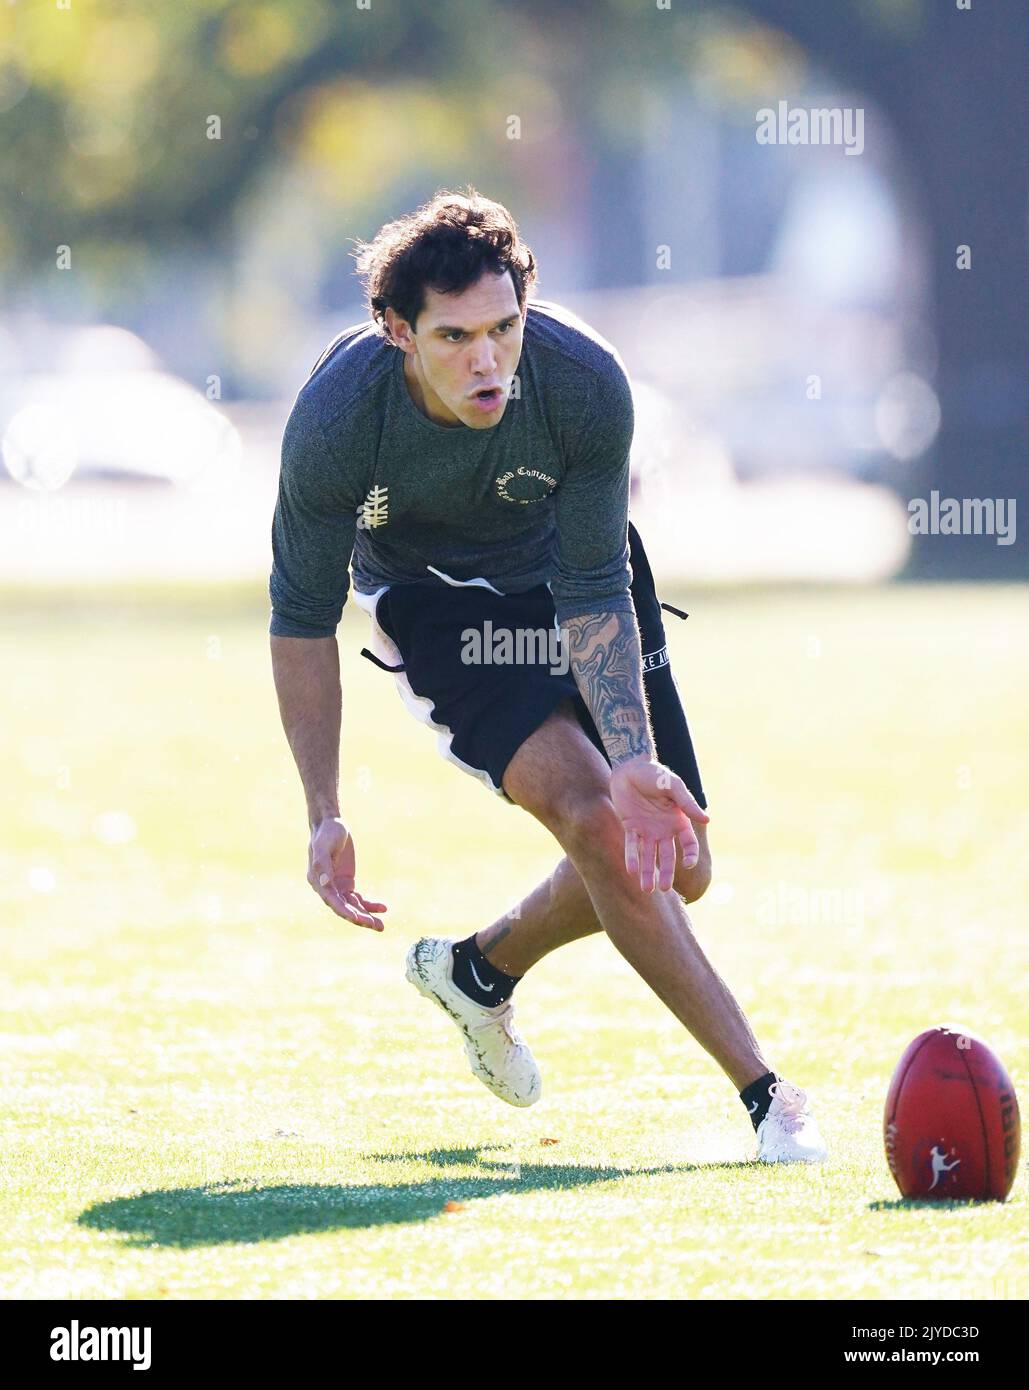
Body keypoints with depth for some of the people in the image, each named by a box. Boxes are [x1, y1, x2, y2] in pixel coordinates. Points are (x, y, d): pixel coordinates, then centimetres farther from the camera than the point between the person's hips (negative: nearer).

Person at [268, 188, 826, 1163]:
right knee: (596, 817, -25)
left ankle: (480, 970, 31)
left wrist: (634, 756, -32)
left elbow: (594, 595, -20)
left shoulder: (585, 383, -31)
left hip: (561, 572, 3)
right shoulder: (335, 420, -33)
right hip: (431, 598, -3)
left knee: (674, 864, 1)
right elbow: (303, 617, -18)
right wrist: (325, 817, -20)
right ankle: (763, 1094, -22)